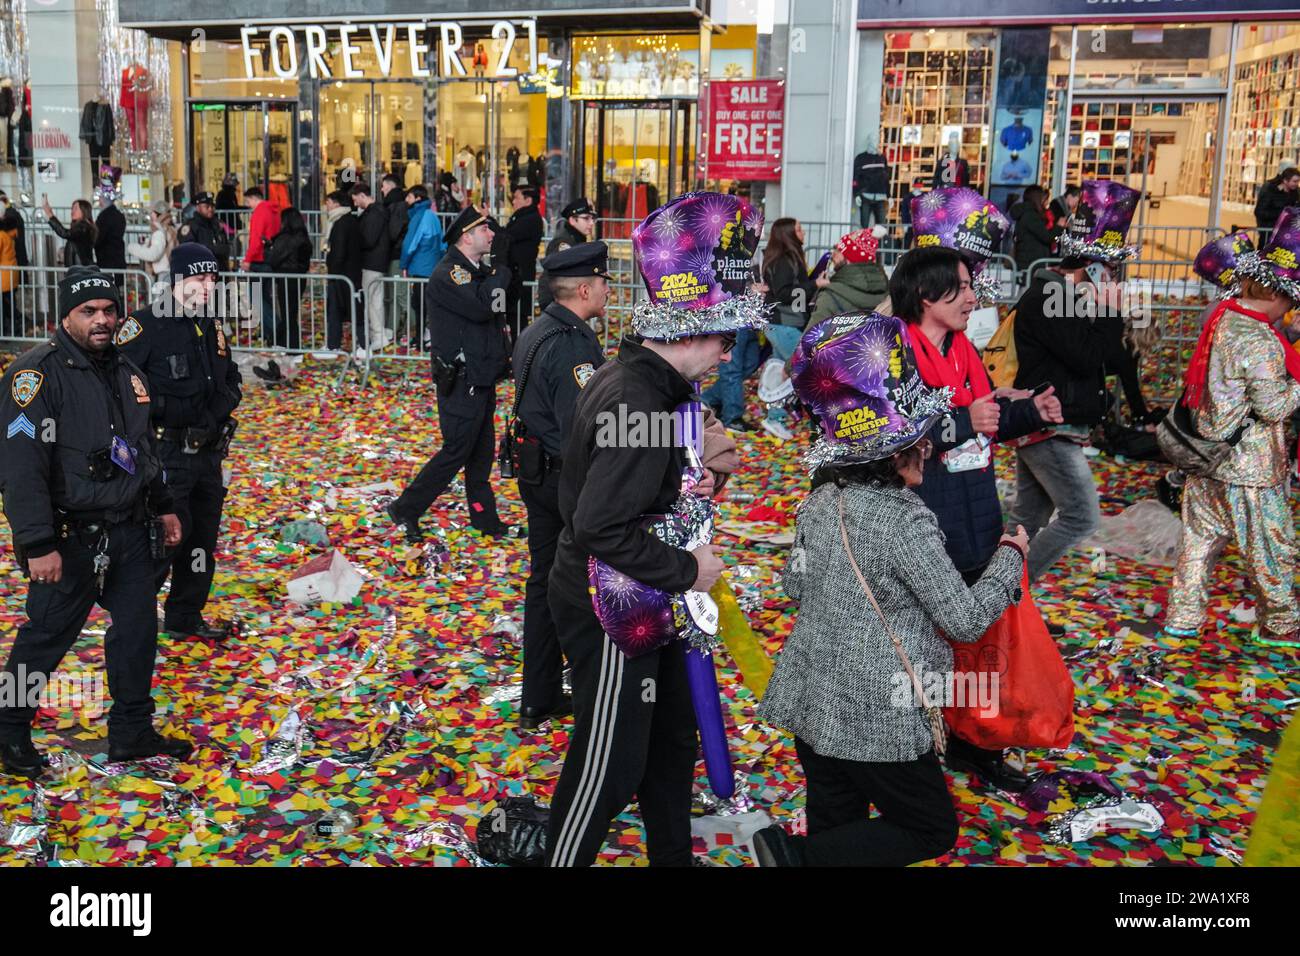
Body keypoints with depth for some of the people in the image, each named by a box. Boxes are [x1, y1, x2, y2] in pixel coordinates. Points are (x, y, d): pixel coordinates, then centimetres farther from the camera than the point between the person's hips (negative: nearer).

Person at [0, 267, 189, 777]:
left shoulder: (124, 369, 10)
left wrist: (163, 506, 21)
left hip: (129, 530, 7)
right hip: (72, 537, -7)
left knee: (137, 626, 11)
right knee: (47, 635, 5)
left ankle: (132, 732, 24)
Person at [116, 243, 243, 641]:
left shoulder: (212, 324, 12)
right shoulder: (147, 324, -13)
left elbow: (231, 375, 24)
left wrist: (228, 397, 4)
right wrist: (159, 406, -24)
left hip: (209, 452, 8)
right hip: (165, 454, -8)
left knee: (203, 537, 14)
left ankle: (185, 617, 28)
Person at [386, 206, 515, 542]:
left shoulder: (477, 272, 14)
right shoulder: (448, 274, -16)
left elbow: (495, 312, 20)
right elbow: (482, 307, -30)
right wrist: (500, 263, -21)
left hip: (482, 380, 9)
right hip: (461, 384, -9)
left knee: (482, 453, 14)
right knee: (455, 452, -4)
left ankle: (485, 519, 24)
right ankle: (405, 510, 9)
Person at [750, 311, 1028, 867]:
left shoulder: (820, 501, 0)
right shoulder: (906, 522, -21)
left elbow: (793, 586, 14)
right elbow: (966, 620, -14)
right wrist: (1010, 556, 0)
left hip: (810, 700, 7)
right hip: (875, 716, -7)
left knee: (834, 828, 20)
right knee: (932, 830, 11)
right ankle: (795, 854, -2)